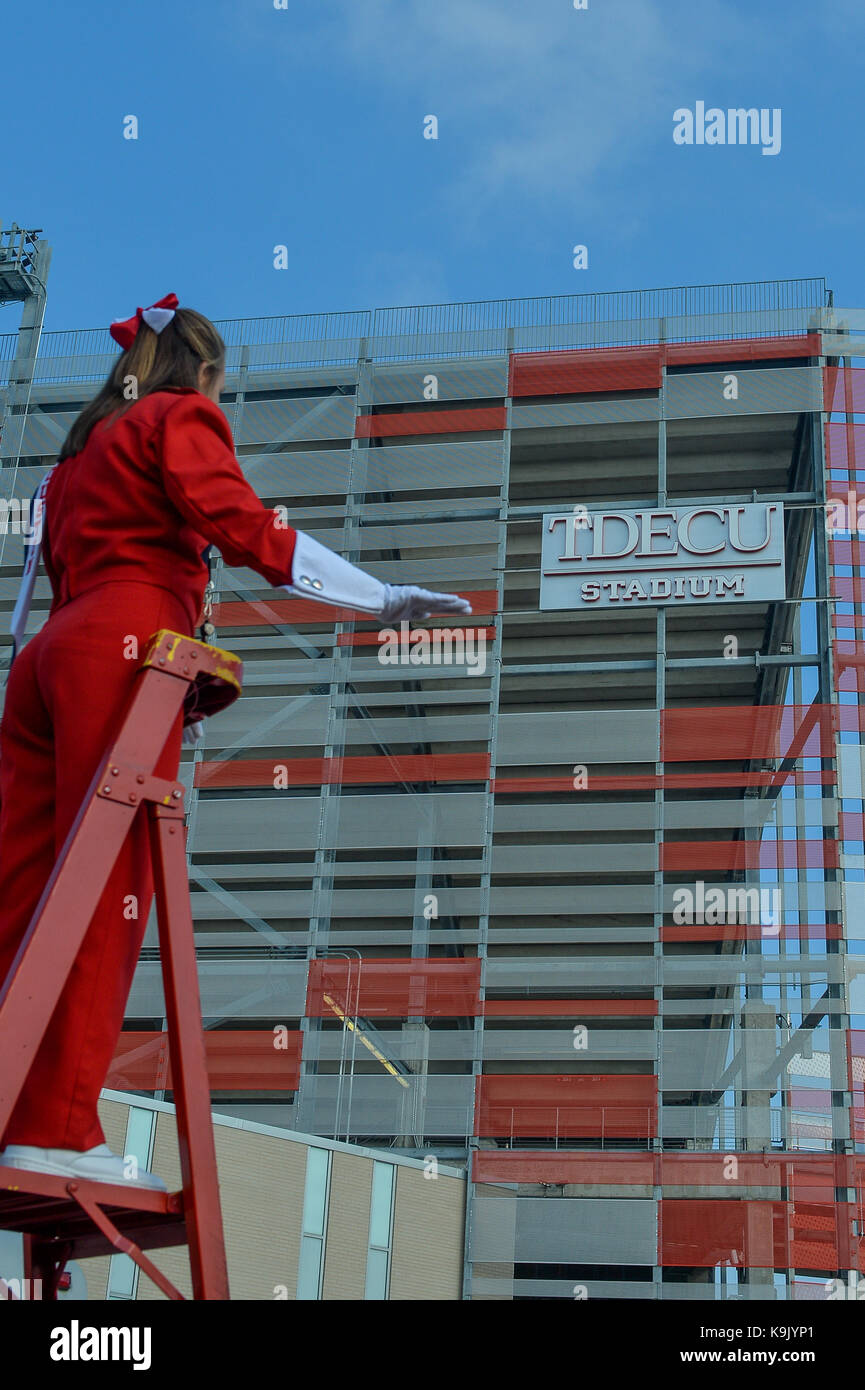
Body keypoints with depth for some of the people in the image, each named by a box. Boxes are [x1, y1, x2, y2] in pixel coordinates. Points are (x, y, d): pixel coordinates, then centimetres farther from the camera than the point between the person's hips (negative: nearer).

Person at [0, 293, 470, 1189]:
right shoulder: (183, 417, 7)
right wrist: (382, 598, -11)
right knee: (108, 886, -13)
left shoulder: (85, 446, 32)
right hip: (124, 649, -8)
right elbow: (241, 526, -9)